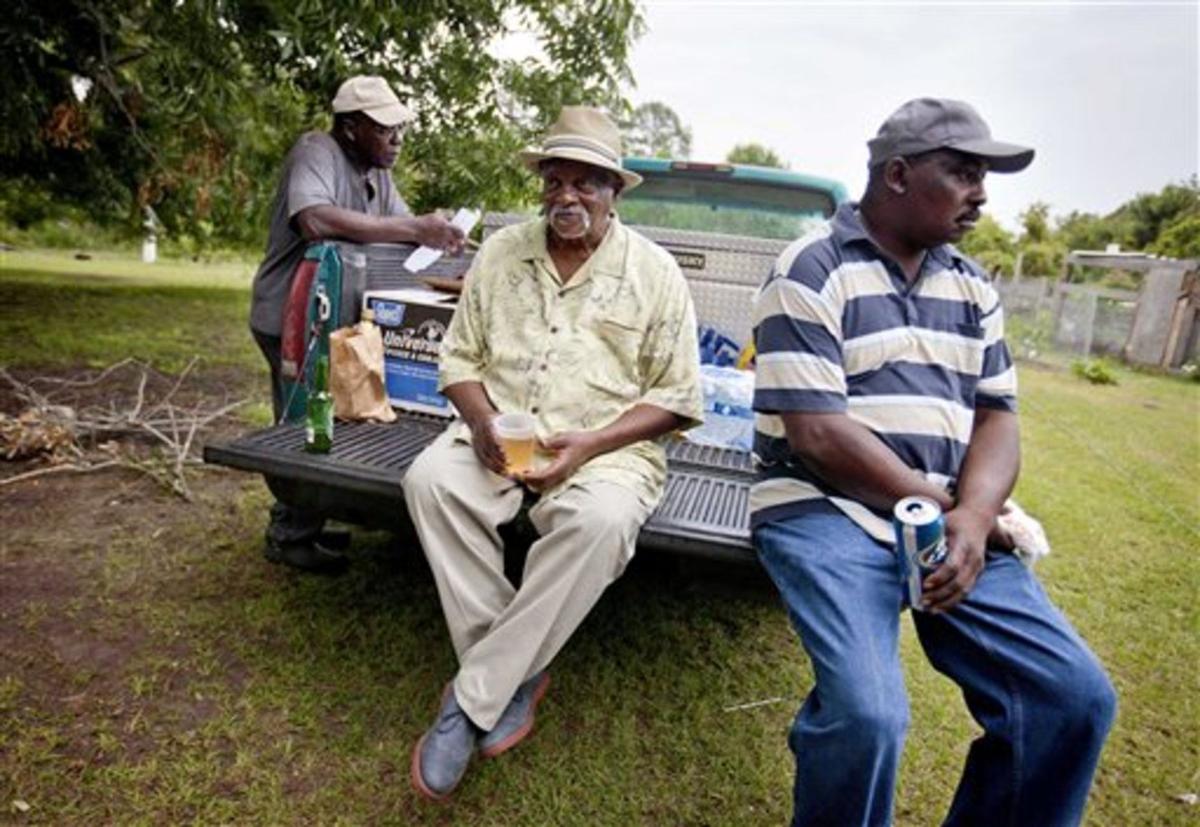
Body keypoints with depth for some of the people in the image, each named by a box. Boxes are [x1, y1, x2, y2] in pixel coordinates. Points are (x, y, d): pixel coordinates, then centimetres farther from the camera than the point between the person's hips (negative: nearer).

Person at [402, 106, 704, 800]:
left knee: (600, 518, -35)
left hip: (609, 446, -2)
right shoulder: (501, 253, 9)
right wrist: (483, 421, -12)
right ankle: (518, 672, -13)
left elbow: (679, 398, -2)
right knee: (430, 479, -27)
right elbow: (461, 357, 10)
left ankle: (474, 696, -17)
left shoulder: (654, 272, 0)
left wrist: (589, 443, -17)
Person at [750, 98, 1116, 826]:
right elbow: (817, 435, -14)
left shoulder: (972, 286, 15)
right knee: (866, 713, -26)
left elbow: (998, 418, 9)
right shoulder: (812, 271, -6)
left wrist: (971, 520, -11)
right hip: (827, 513, -6)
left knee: (1076, 696, -6)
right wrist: (942, 509, -8)